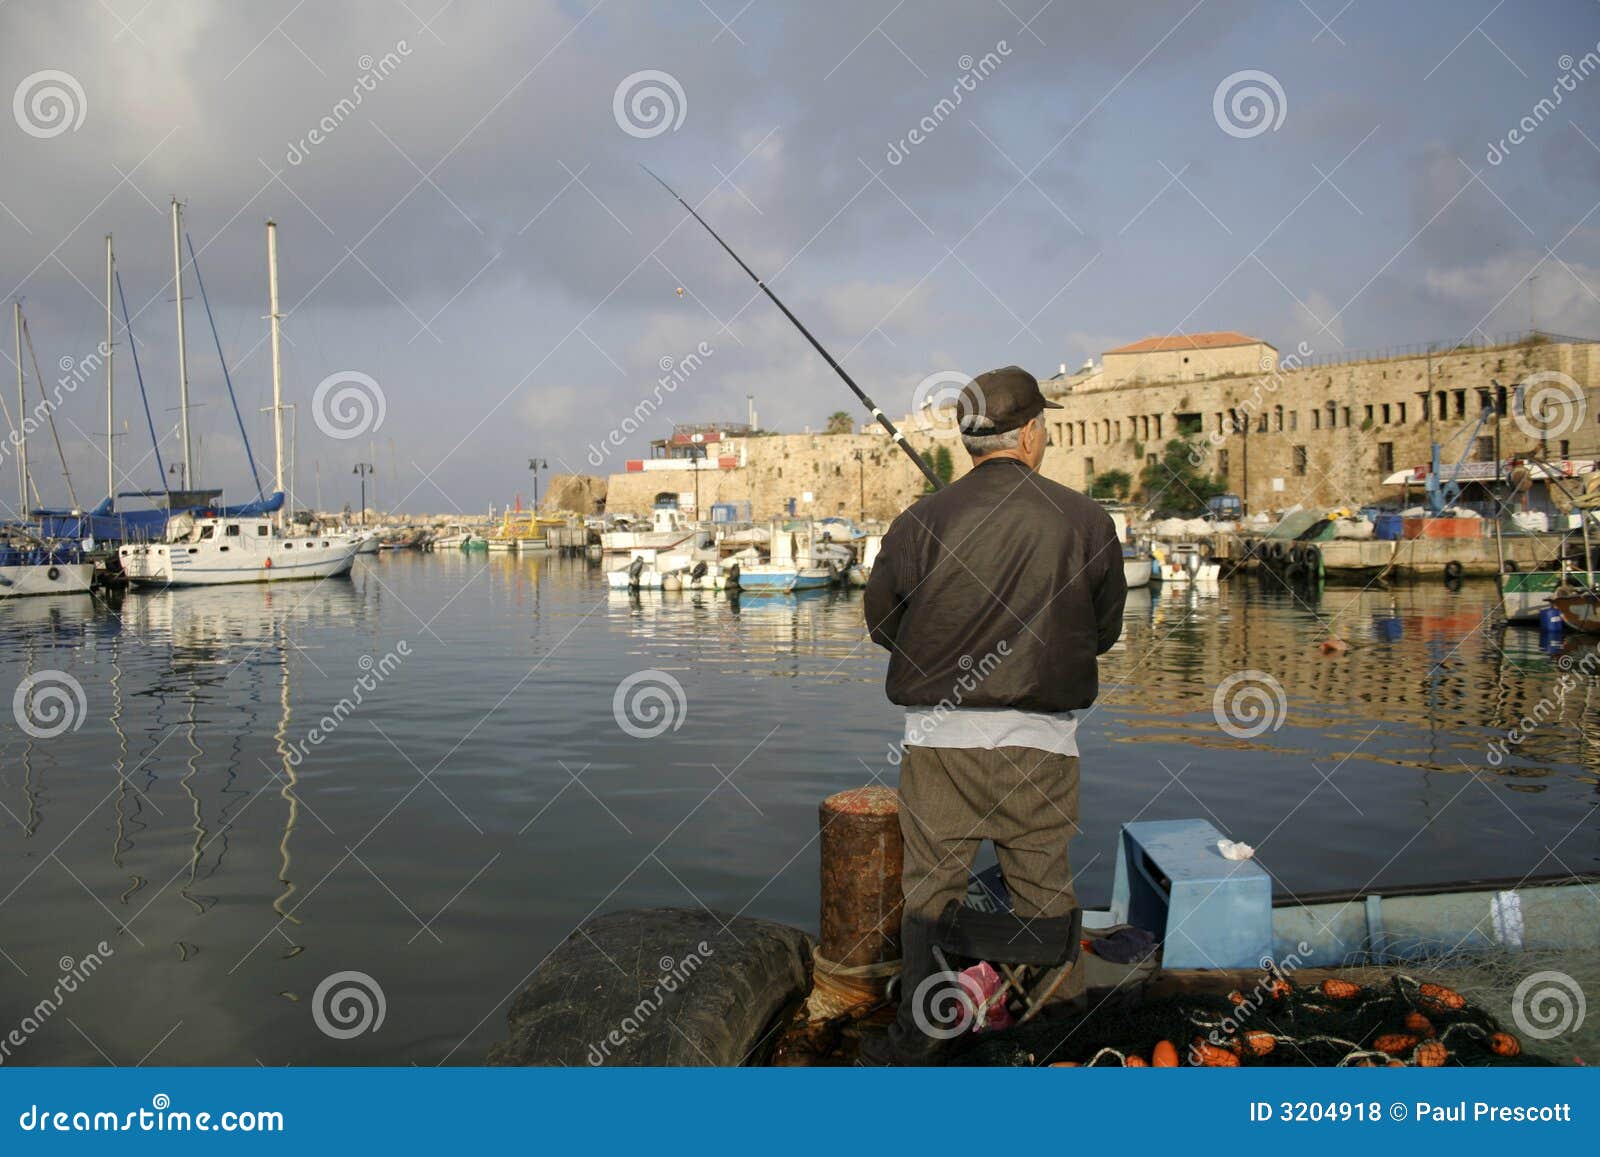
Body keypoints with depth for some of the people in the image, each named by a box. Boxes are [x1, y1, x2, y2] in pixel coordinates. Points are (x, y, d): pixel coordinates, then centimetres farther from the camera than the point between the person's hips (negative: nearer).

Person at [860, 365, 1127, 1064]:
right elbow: (1105, 632, 7)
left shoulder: (919, 524, -6)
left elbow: (882, 625, 5)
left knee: (931, 890, 11)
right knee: (1047, 892, 13)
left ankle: (919, 1039, 19)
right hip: (1043, 741, 1)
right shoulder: (1087, 521, -4)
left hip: (939, 736, 0)